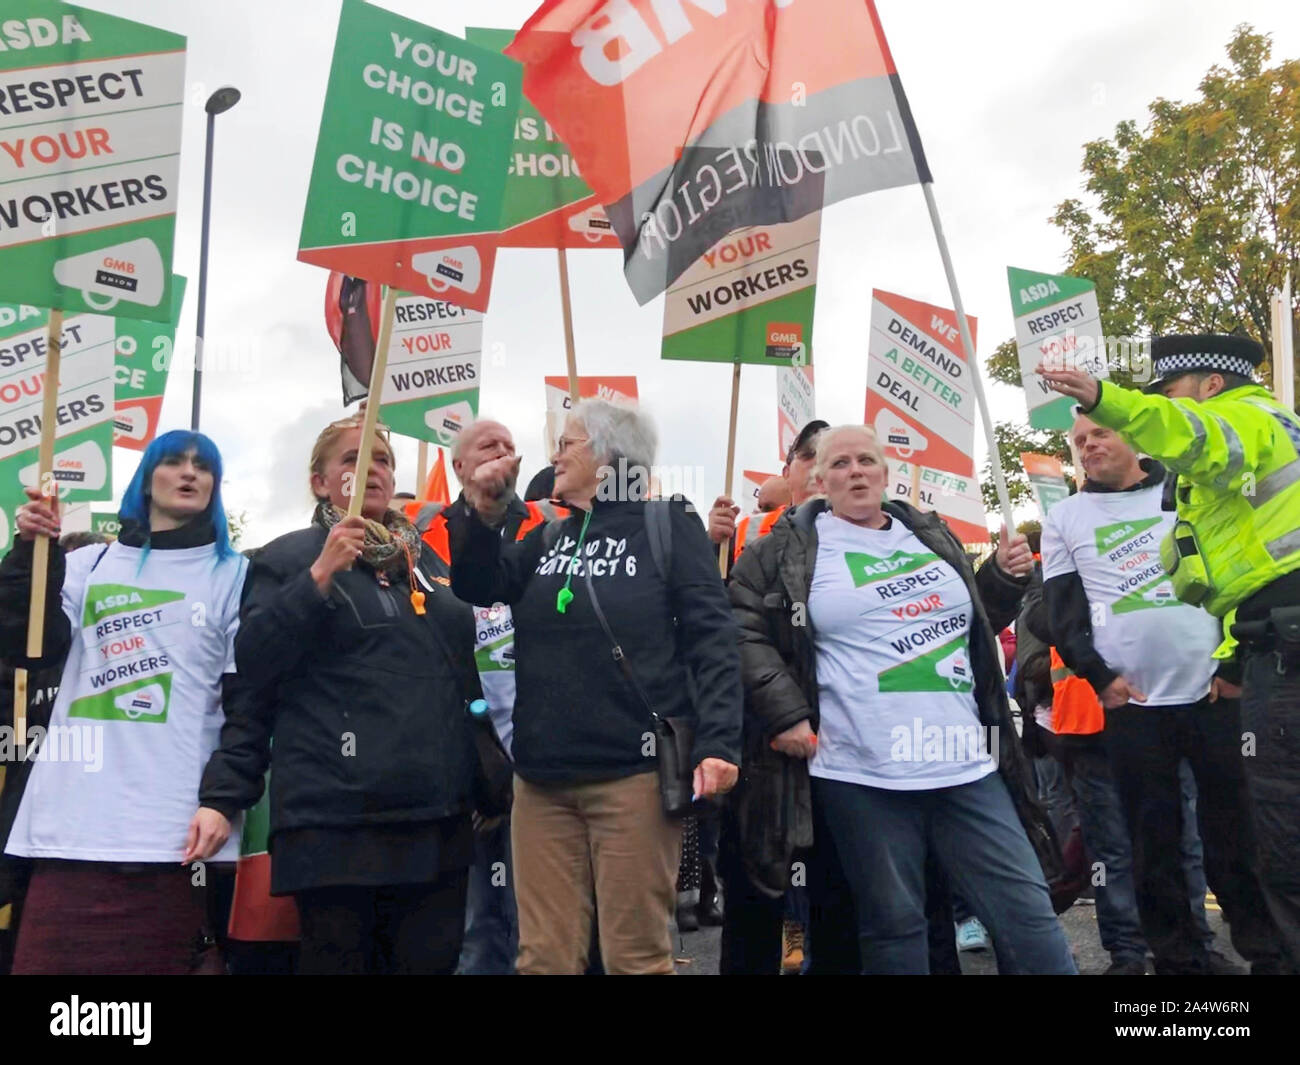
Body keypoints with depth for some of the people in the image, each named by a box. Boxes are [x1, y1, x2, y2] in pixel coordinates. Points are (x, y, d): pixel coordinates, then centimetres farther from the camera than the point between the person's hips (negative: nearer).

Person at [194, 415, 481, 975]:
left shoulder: (428, 561, 19)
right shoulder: (287, 559, 5)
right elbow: (252, 664, -7)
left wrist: (484, 782, 20)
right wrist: (321, 576, -17)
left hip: (437, 817, 5)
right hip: (335, 818, -5)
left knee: (432, 959, 7)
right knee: (337, 960, 1)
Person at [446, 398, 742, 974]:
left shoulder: (669, 526, 0)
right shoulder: (547, 538, 17)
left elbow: (712, 639, -6)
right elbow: (476, 586, 10)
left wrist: (717, 742, -16)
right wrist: (480, 512, -6)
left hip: (634, 775, -5)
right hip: (542, 778, 5)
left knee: (635, 953, 4)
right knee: (544, 955, 9)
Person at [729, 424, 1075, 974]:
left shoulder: (931, 535, 16)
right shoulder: (789, 548, 2)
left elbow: (974, 624, 26)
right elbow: (744, 630, 0)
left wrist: (1004, 577, 8)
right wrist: (784, 713, -9)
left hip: (966, 767, 4)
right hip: (860, 776, -4)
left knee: (1028, 915, 5)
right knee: (894, 926, 7)